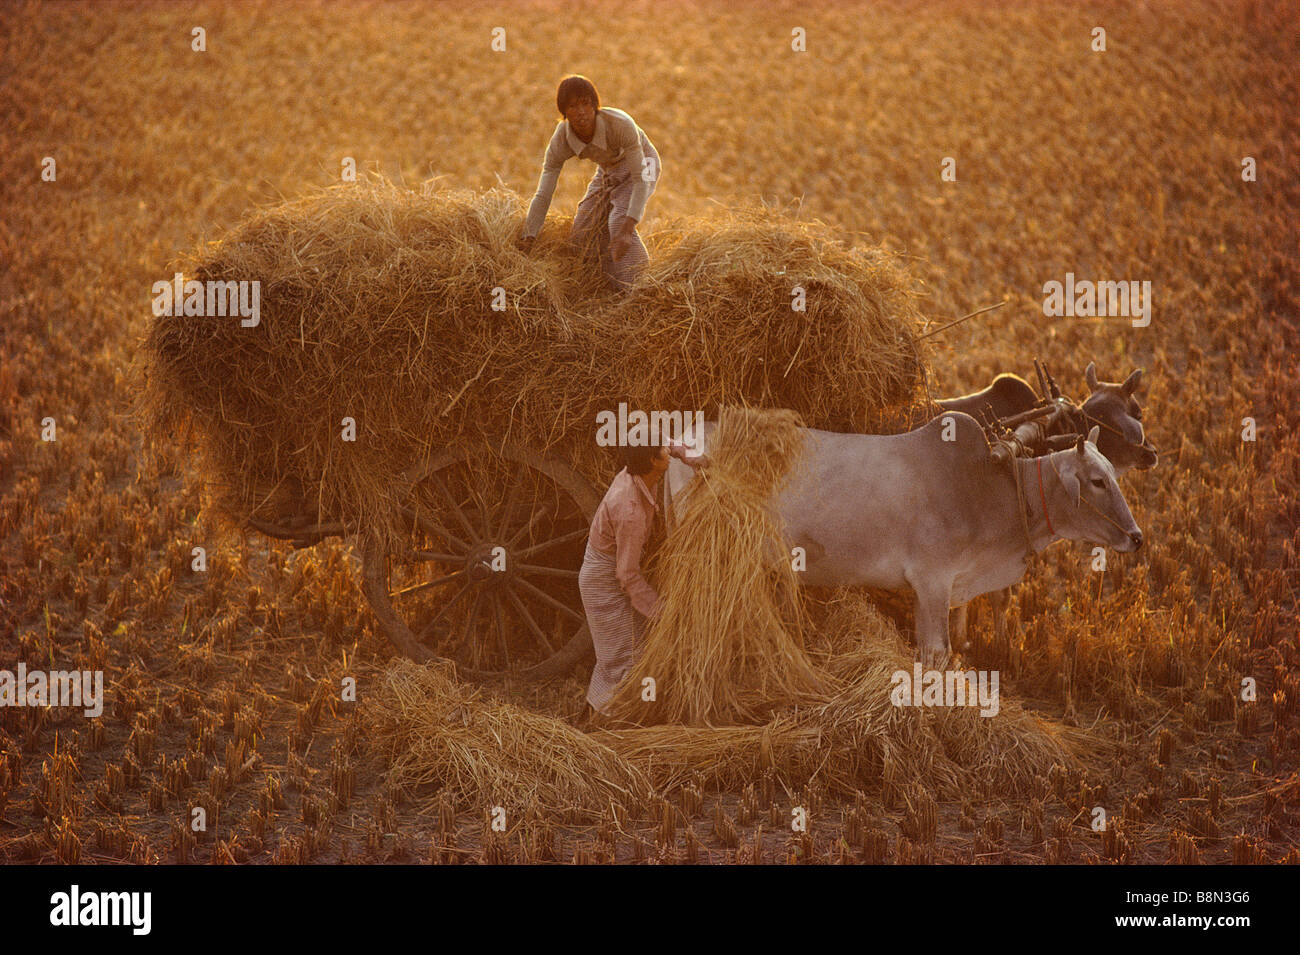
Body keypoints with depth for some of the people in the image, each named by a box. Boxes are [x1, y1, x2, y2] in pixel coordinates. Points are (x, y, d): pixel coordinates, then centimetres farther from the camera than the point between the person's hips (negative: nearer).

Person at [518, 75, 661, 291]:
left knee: (620, 222, -27)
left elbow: (641, 180, -35)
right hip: (609, 171, 5)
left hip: (642, 165, -5)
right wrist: (526, 241, -27)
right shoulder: (560, 143, -26)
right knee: (583, 230, -5)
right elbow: (543, 196, -19)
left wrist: (627, 230, -45)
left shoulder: (620, 124, -39)